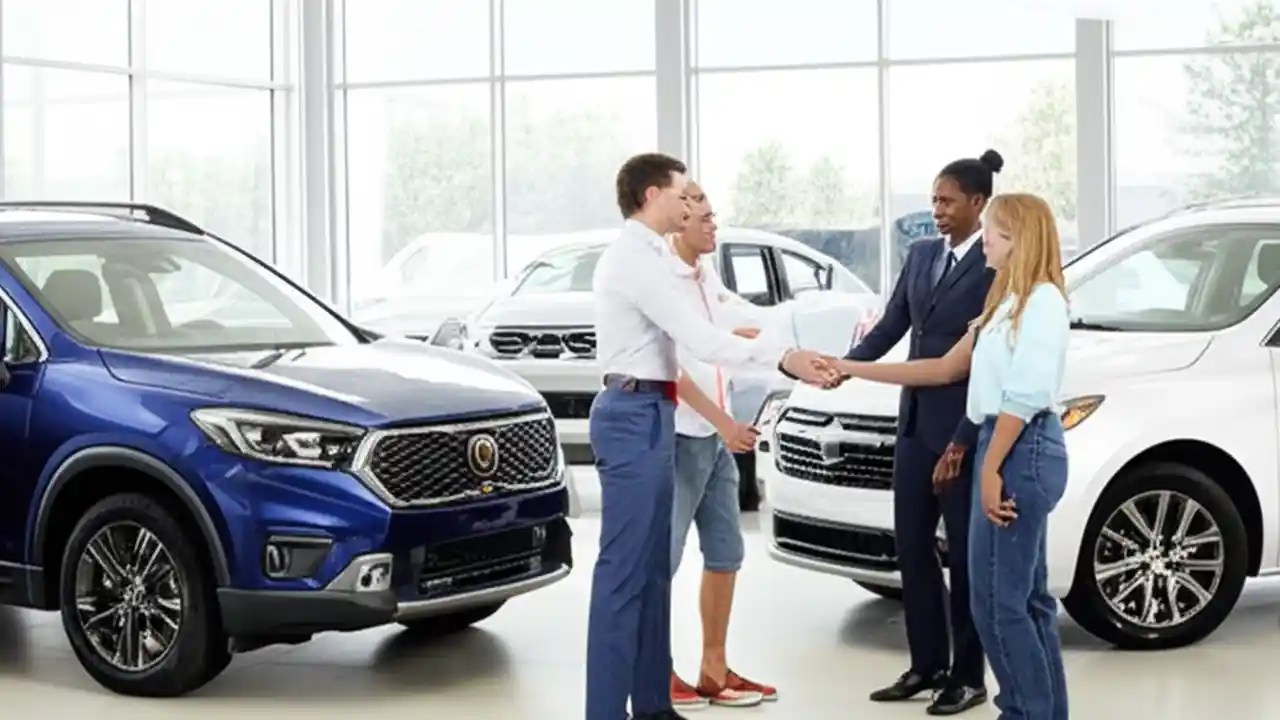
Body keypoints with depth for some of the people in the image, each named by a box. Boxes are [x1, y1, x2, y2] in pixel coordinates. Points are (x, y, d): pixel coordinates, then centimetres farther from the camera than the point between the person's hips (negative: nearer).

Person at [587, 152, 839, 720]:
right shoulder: (639, 258, -15)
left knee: (651, 567, 12)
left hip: (644, 415, 11)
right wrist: (784, 357, -19)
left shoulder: (635, 256, 18)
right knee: (624, 569, -10)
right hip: (636, 417, -11)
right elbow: (700, 341, -20)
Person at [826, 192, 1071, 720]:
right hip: (1012, 448, 10)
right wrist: (853, 370, 18)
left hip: (1024, 449, -10)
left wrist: (990, 470, -17)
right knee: (1023, 597, 11)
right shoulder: (1010, 304, 20)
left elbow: (1024, 397, -17)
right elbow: (946, 369, 20)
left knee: (997, 598, -7)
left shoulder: (1042, 301, -10)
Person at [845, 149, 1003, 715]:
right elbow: (891, 325, 11)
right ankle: (927, 665, 22)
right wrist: (846, 366, -8)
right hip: (915, 422, 7)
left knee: (965, 553, 3)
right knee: (912, 547, 11)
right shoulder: (920, 255, 9)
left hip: (963, 428, -7)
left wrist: (962, 441, -18)